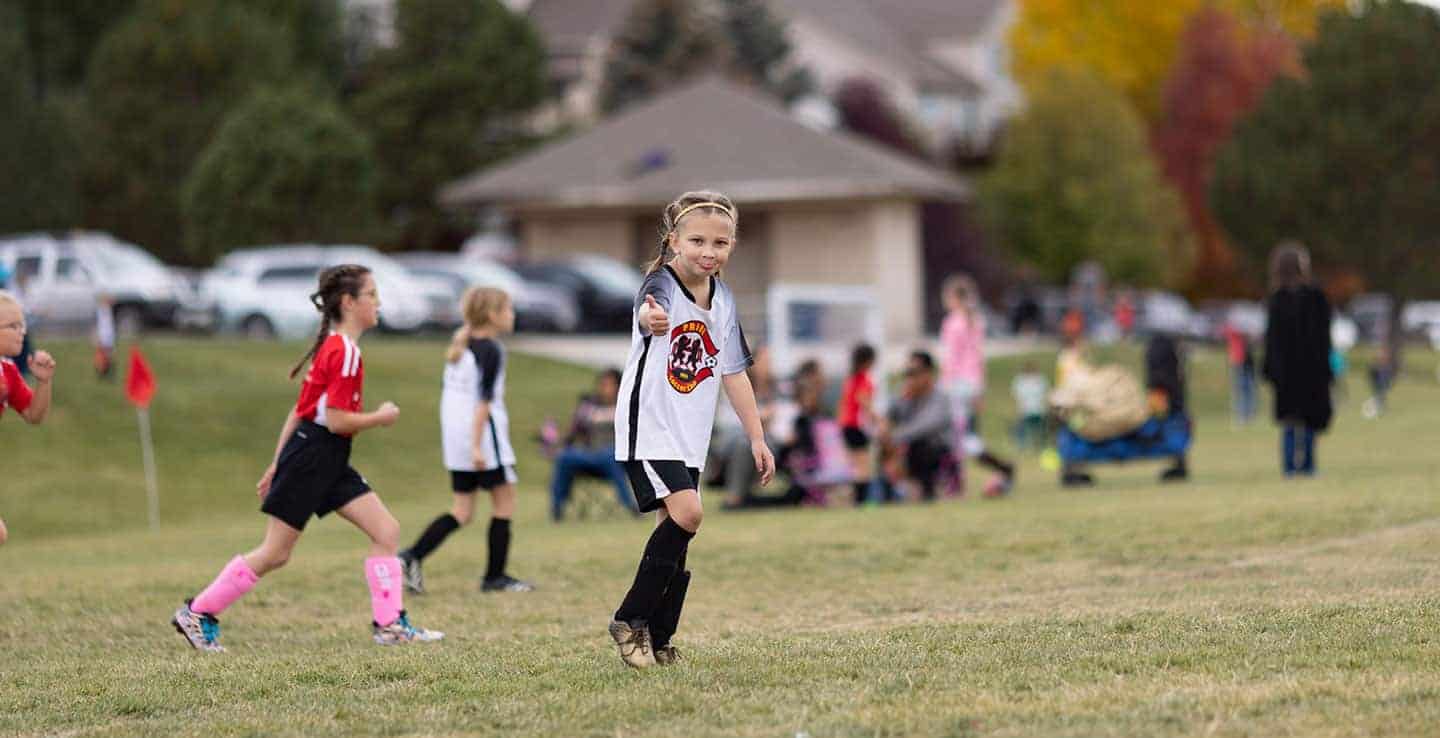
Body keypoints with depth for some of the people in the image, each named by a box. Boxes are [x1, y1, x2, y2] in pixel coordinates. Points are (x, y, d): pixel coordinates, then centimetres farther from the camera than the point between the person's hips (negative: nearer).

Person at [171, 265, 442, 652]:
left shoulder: (332, 347, 15)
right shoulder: (344, 352, -16)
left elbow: (300, 410, 17)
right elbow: (337, 420, -22)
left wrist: (278, 465, 18)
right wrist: (381, 417, -6)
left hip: (330, 461, 10)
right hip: (311, 456, -10)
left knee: (387, 531, 1)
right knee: (275, 554, -3)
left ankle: (390, 624, -1)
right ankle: (197, 613, 8)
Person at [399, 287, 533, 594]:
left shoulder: (460, 346, 14)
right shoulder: (491, 350, -11)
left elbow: (447, 390, 20)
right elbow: (484, 398, -18)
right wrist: (477, 445, -22)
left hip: (454, 432, 8)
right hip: (483, 432, -8)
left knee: (462, 510, 10)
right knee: (504, 502, 4)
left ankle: (413, 555, -6)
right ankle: (495, 576, 6)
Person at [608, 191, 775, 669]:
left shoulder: (723, 299, 7)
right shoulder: (662, 284, -16)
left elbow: (734, 373, 14)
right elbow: (651, 309, -42)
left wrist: (757, 438, 12)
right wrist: (651, 318, -67)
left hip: (690, 436, 7)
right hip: (648, 427, -7)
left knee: (677, 532, 6)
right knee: (686, 514, -21)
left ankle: (658, 640, 17)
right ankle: (630, 619, -9)